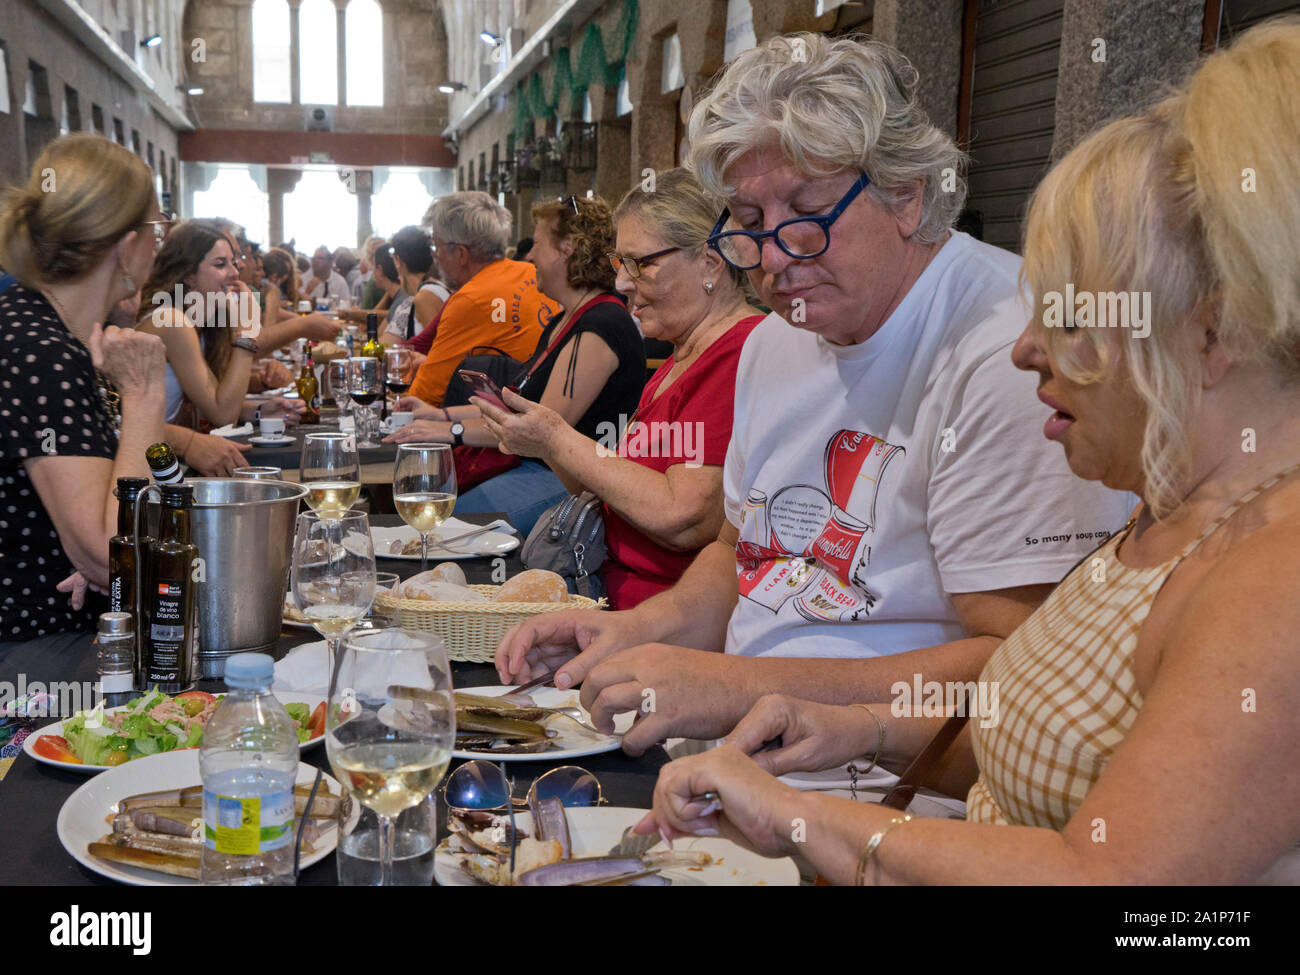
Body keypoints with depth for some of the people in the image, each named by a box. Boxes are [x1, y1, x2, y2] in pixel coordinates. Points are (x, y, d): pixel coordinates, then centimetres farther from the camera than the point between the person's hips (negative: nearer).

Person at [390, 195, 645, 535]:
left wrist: (452, 431, -18)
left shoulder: (601, 326, -17)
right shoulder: (563, 322, 18)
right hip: (533, 465, 10)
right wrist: (441, 414, 16)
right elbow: (517, 404, 23)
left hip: (568, 481, -10)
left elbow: (544, 426, -22)